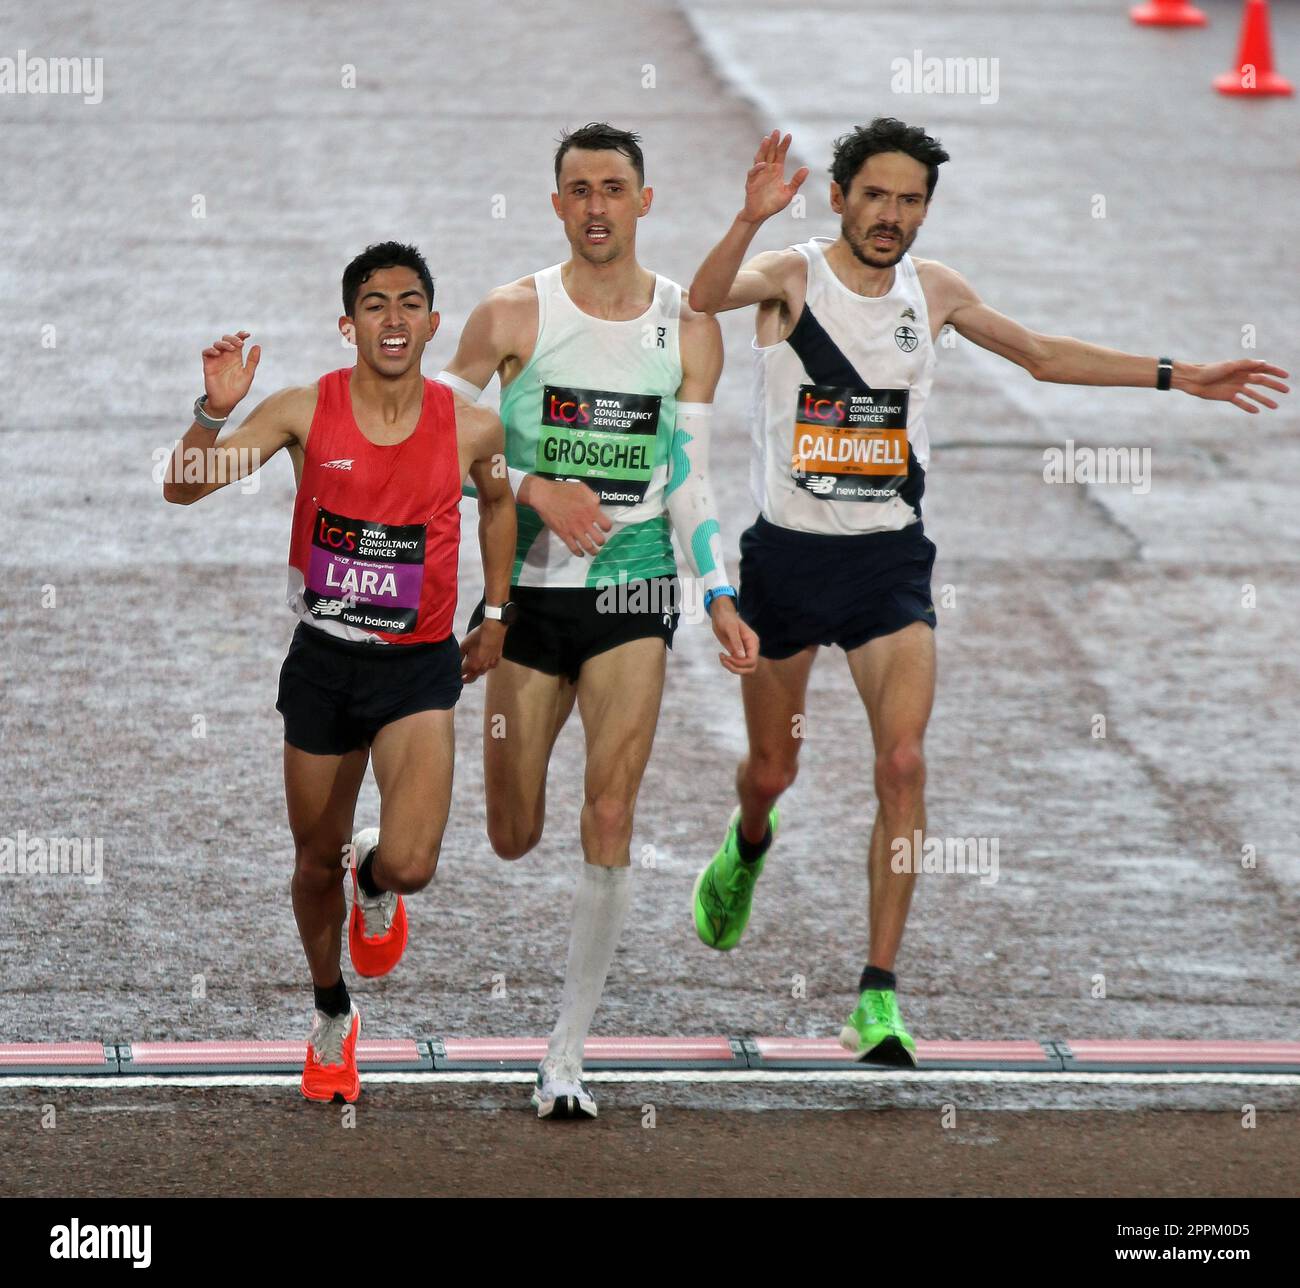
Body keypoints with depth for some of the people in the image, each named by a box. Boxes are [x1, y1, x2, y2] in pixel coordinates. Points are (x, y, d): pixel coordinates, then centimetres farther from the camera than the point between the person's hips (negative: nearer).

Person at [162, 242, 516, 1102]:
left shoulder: (471, 429, -7)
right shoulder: (304, 412, -9)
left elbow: (498, 499, 17)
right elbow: (183, 489, -13)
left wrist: (497, 616, 18)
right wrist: (215, 413, -30)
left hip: (419, 666, -1)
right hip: (324, 660, 1)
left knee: (409, 864, -20)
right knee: (318, 859, 15)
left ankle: (376, 887, 20)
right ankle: (332, 1014, 41)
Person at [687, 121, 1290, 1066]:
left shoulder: (932, 290, 5)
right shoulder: (792, 277, -8)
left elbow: (1042, 355, 20)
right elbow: (704, 298, -30)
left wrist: (1179, 377, 20)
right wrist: (750, 220, -48)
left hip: (889, 561, 2)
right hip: (787, 554, -2)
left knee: (902, 761, -16)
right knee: (772, 769, 11)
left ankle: (879, 991, -13)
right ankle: (750, 845, 51)